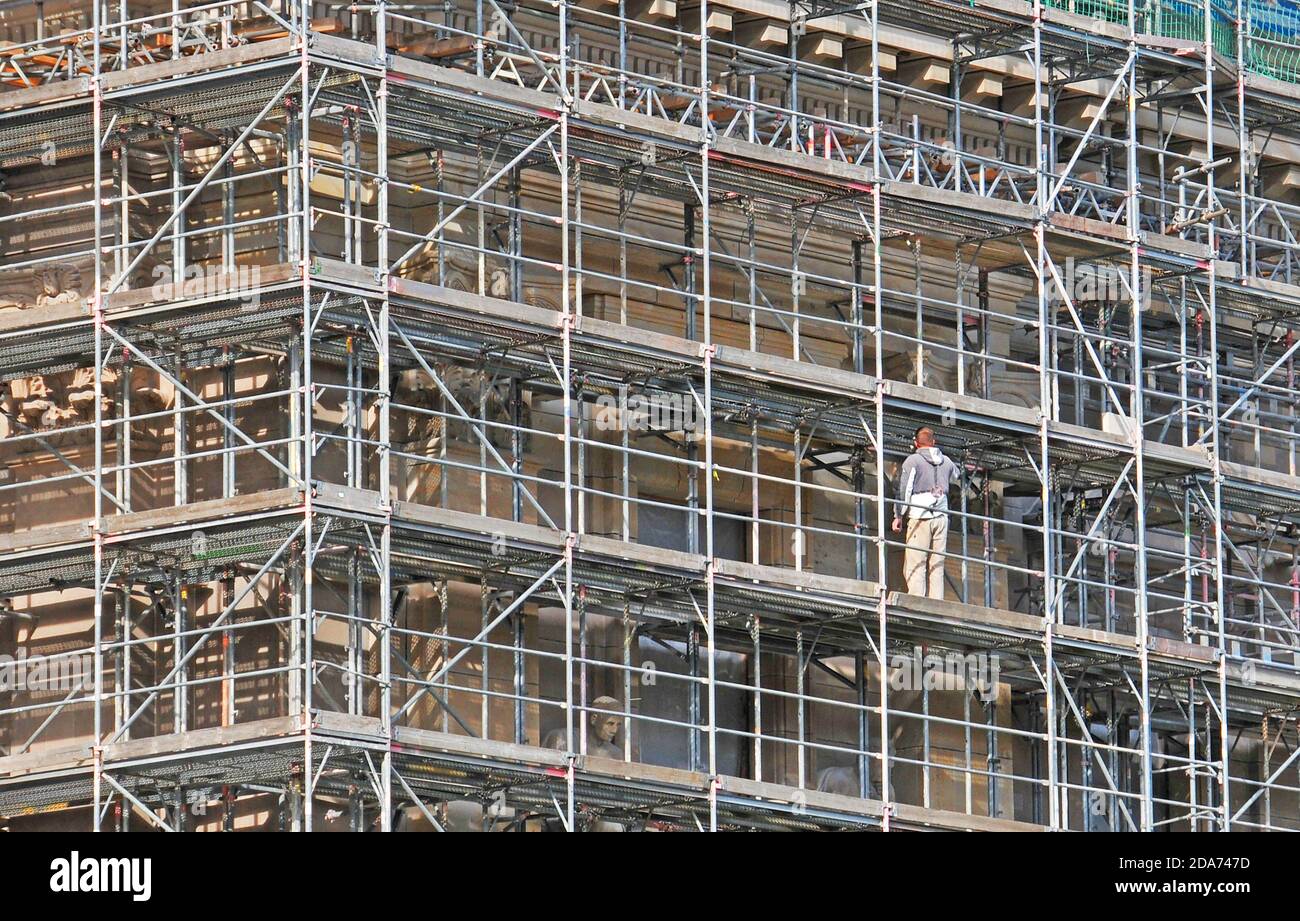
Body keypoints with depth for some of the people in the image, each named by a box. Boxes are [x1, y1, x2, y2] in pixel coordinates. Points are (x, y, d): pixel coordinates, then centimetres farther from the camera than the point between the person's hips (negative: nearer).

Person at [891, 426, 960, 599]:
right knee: (936, 566, 6)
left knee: (915, 565, -7)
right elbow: (956, 476, 33)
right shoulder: (945, 461, 12)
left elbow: (904, 489, -7)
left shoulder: (913, 460, -3)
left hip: (920, 516, -5)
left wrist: (898, 516, -1)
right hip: (941, 517, 5)